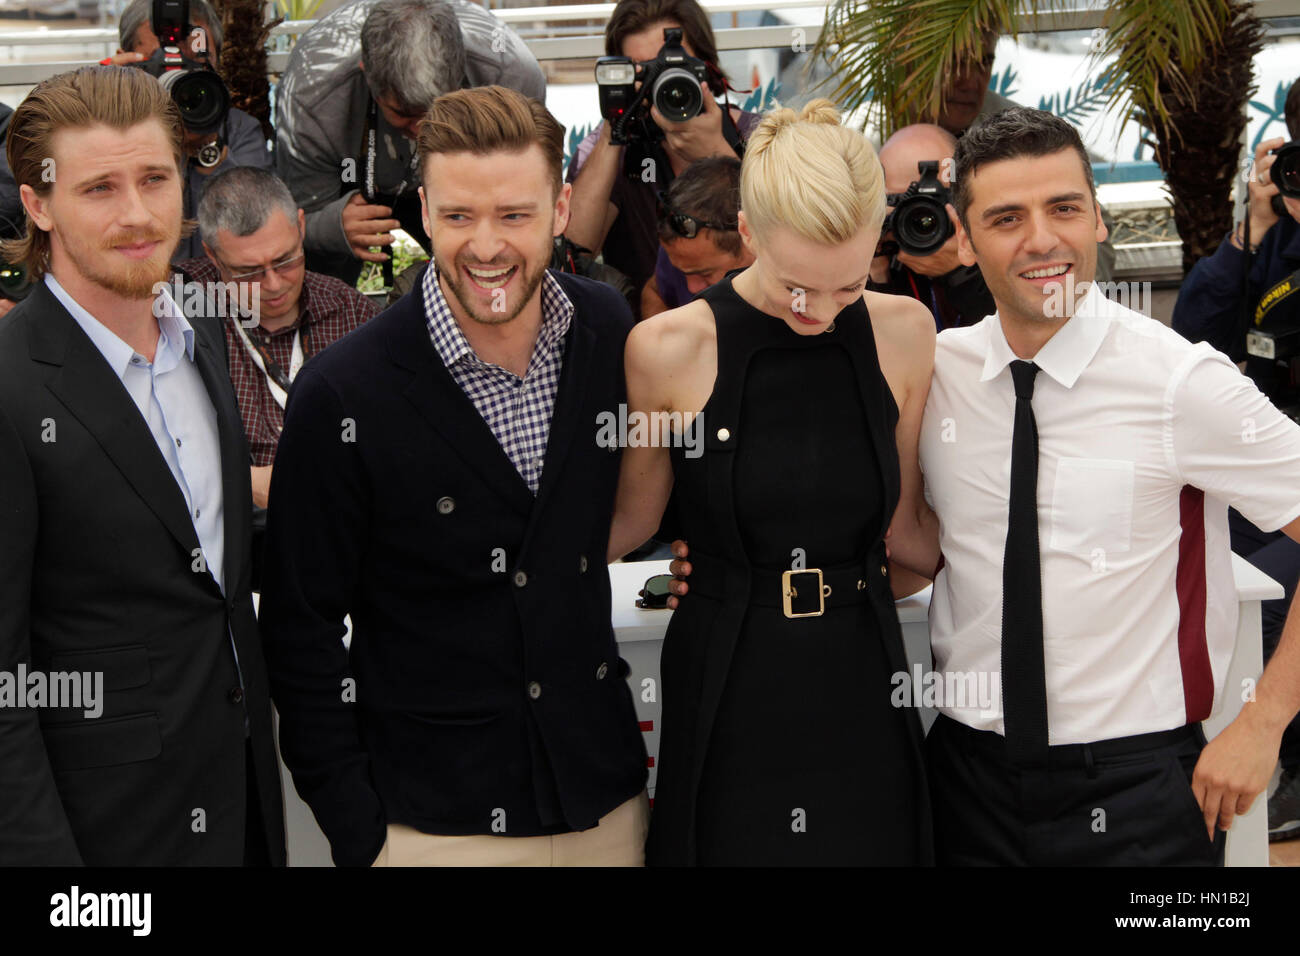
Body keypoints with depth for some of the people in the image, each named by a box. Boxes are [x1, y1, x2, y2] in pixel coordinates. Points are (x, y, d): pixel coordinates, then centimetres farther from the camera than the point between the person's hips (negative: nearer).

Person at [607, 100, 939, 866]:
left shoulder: (904, 333, -2)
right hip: (727, 705, -2)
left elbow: (906, 527, 8)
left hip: (862, 694, 2)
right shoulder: (668, 350, -9)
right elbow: (631, 522, 4)